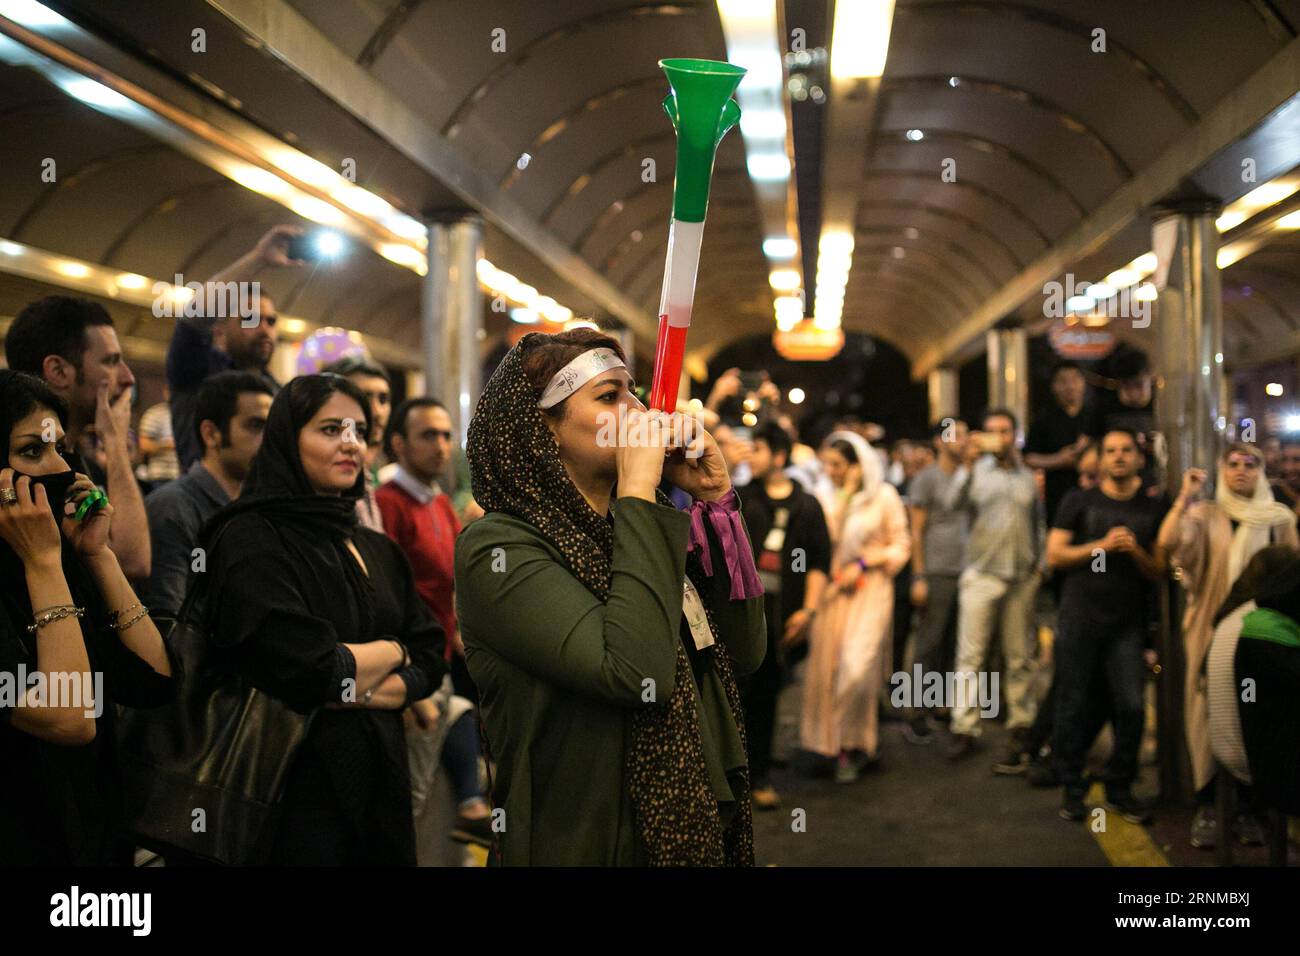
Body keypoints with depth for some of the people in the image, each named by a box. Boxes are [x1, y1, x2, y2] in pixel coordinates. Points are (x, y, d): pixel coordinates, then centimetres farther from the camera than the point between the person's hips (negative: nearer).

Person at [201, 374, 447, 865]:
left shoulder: (378, 550, 11)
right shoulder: (252, 540, -12)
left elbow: (431, 660, 5)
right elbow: (304, 671, -22)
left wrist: (364, 691, -14)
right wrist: (391, 650, -4)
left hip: (380, 777, 7)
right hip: (296, 786, -7)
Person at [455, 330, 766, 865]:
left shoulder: (626, 532, 7)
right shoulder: (495, 549, -16)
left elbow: (744, 654, 3)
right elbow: (636, 673, -29)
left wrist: (714, 499, -3)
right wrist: (638, 490, -22)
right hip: (594, 846, -7)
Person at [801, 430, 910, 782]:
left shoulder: (883, 496, 1)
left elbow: (900, 547, 2)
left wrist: (863, 564, -8)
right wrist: (844, 495, -7)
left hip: (869, 591, -3)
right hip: (832, 591, 3)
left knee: (857, 667, -13)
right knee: (829, 666, 0)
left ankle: (853, 747, 2)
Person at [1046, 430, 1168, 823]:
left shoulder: (1154, 510, 11)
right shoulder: (1079, 502, 6)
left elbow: (1158, 571, 10)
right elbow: (1055, 556, 0)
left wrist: (1136, 552, -10)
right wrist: (1101, 546, -11)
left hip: (1127, 624, 2)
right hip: (1079, 618, -1)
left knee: (1131, 707, -4)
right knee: (1075, 705, 2)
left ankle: (1120, 788, 11)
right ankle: (1071, 788, 13)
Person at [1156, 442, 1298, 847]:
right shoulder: (1205, 516, -1)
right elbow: (1168, 542, -20)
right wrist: (1185, 496, -16)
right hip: (1212, 631, -2)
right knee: (1210, 717, 1)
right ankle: (1207, 808, 10)